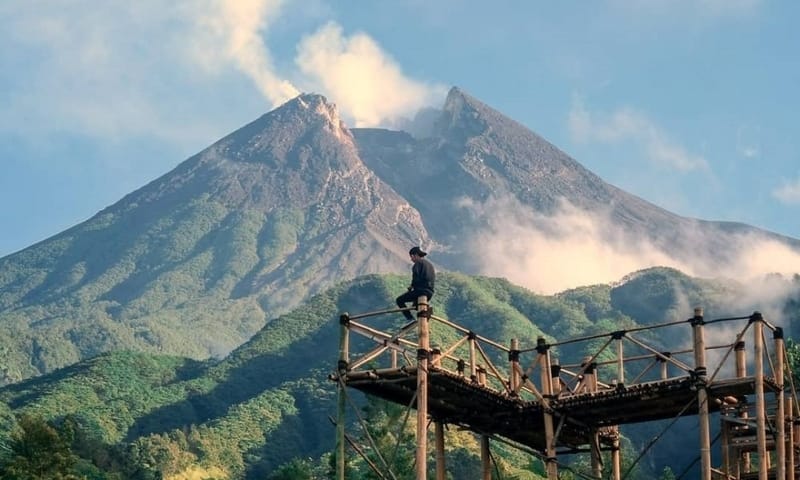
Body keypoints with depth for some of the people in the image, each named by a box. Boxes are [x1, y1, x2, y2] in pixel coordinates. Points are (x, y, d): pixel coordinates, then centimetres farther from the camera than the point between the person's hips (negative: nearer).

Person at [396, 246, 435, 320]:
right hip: (430, 292, 9)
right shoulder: (430, 264, 24)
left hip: (420, 290, -9)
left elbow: (416, 276, -15)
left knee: (399, 300, -3)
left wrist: (412, 286, 3)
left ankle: (411, 319, -15)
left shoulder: (419, 263, -3)